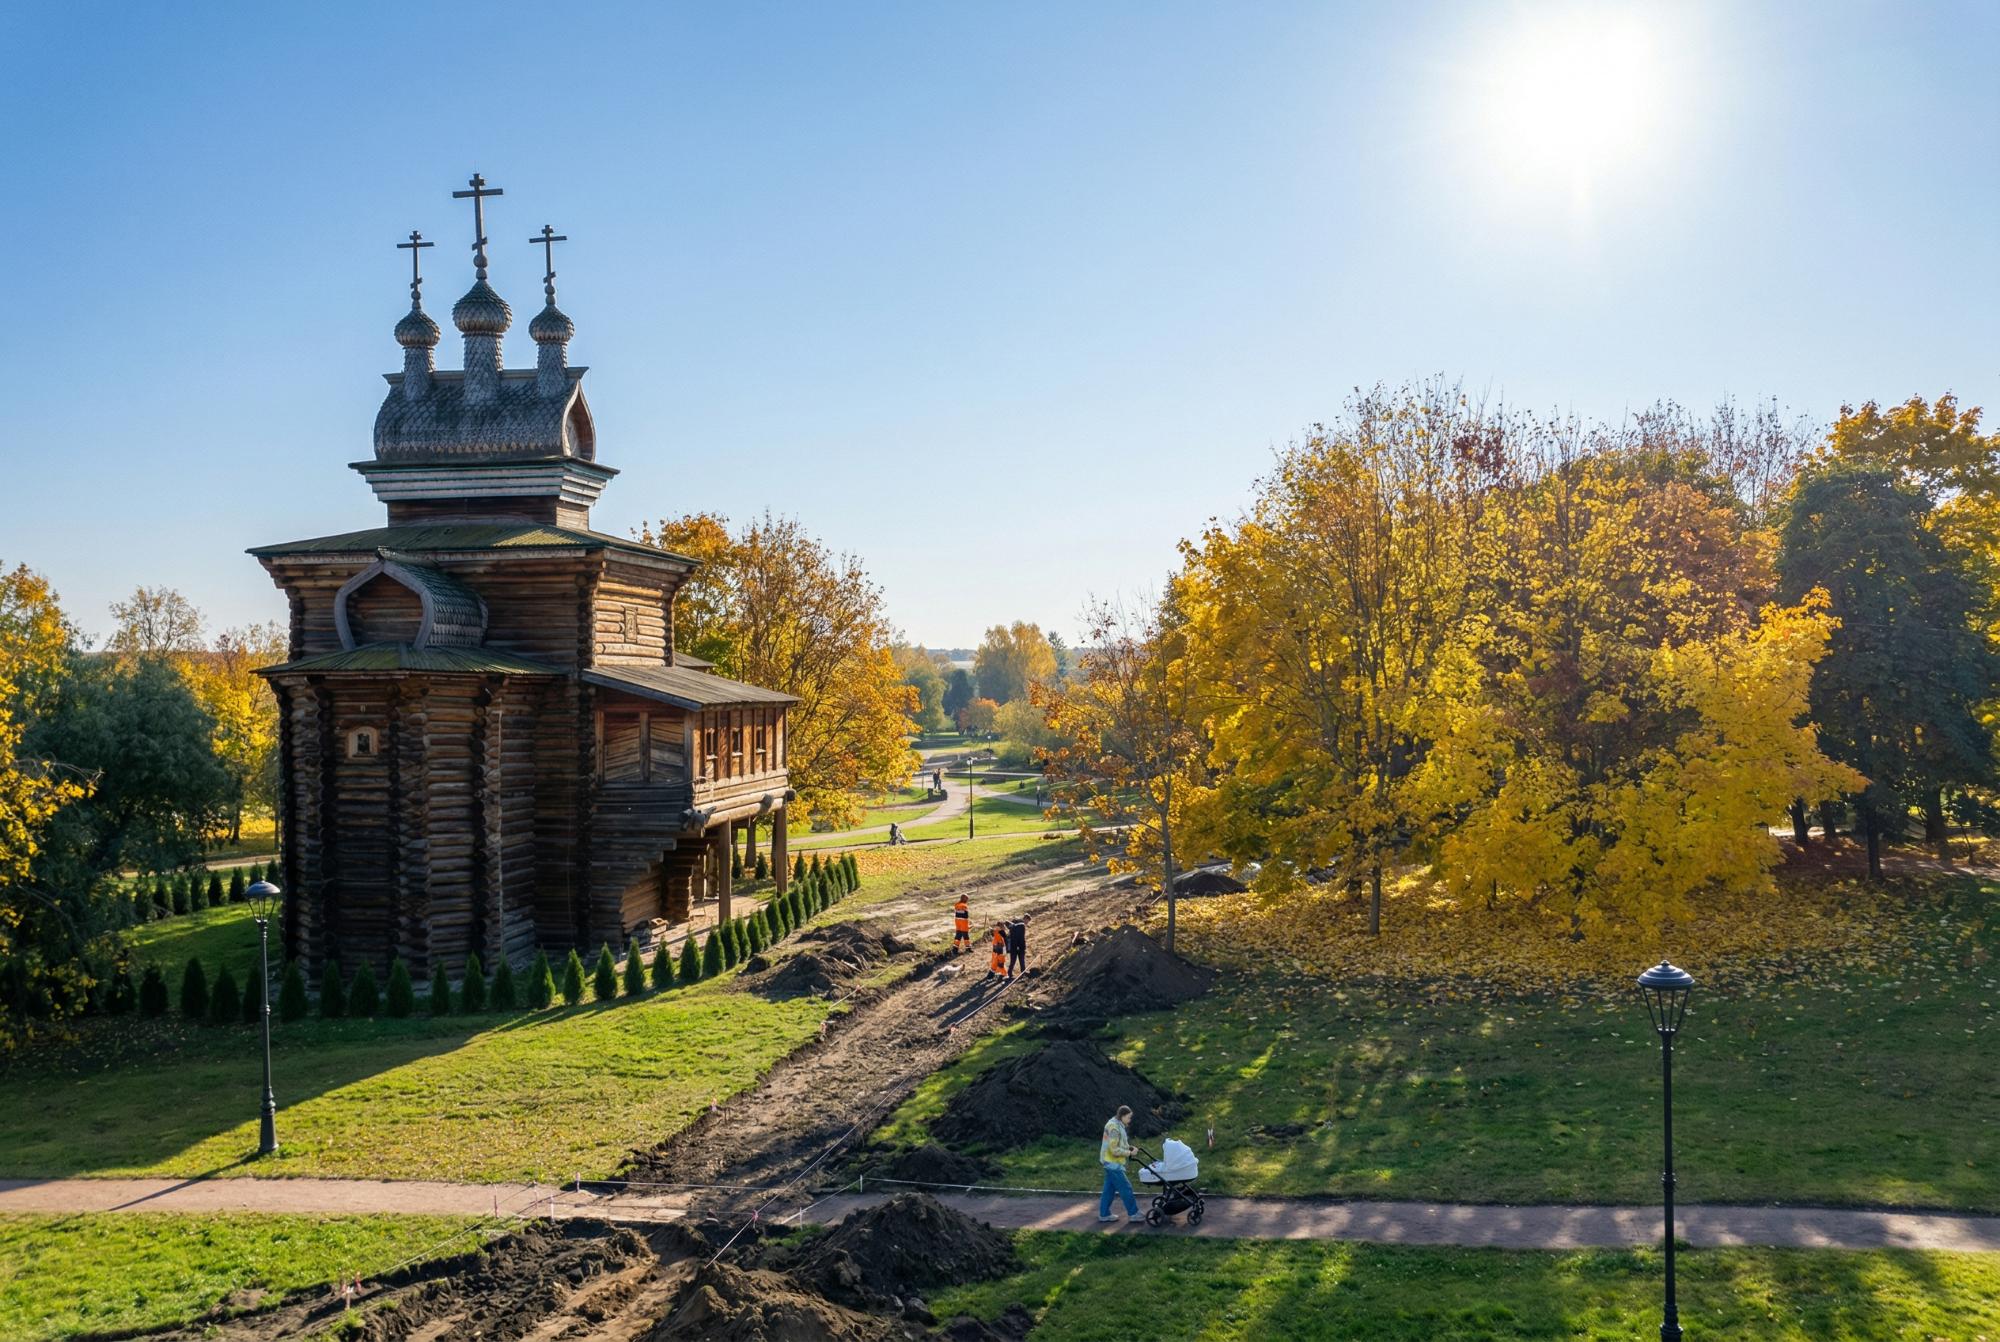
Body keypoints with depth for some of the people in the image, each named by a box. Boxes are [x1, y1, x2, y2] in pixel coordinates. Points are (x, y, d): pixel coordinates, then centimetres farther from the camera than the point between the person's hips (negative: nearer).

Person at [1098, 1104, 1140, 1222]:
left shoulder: (1117, 1125, 12)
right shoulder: (1114, 1127, -21)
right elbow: (1115, 1150, -23)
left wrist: (1129, 1147, 4)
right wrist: (1130, 1153, -16)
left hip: (1111, 1163, 10)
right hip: (1113, 1163, -10)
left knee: (1109, 1188, 14)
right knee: (1125, 1188, -5)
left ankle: (1104, 1214, 20)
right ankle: (1133, 1214, 0)